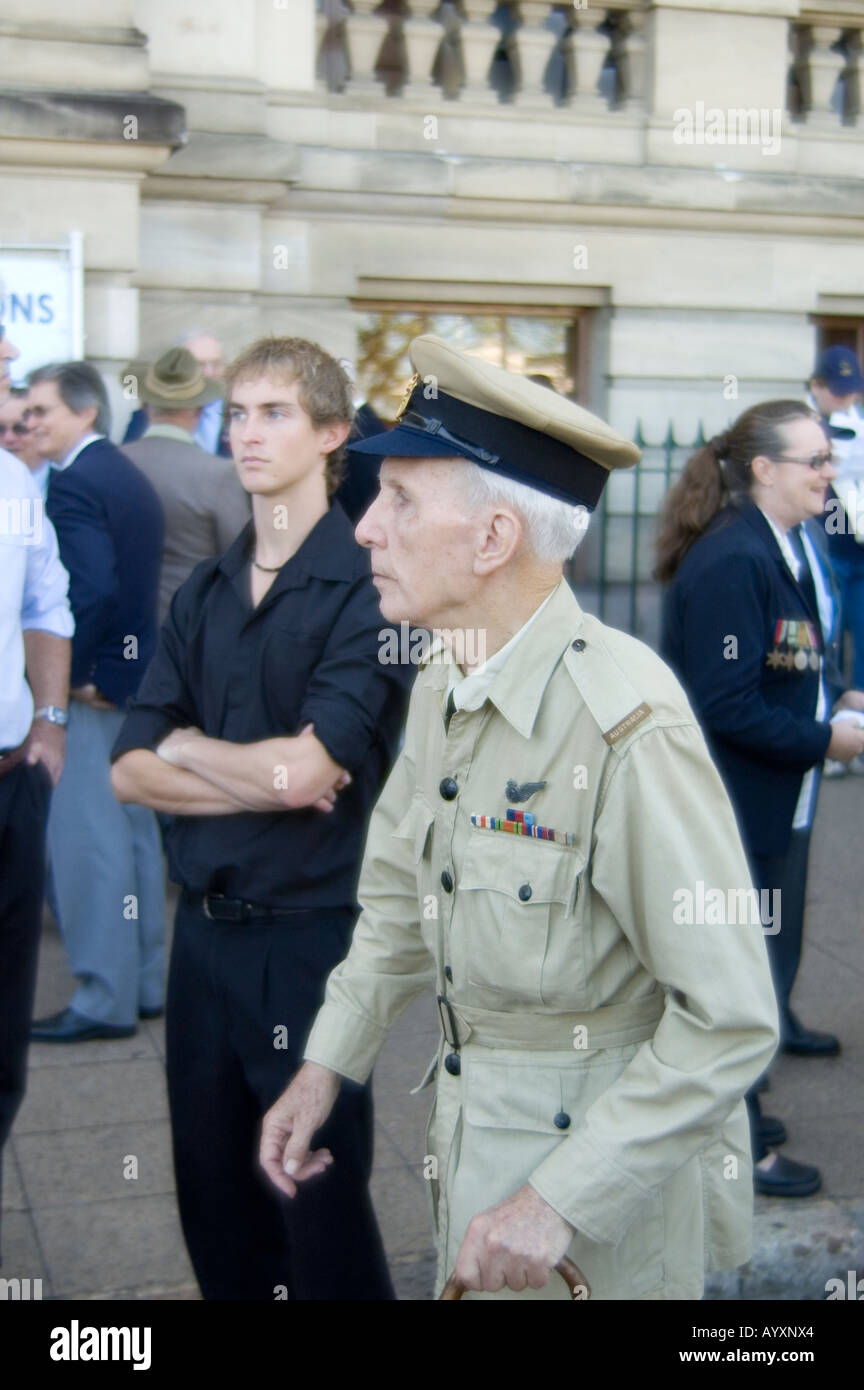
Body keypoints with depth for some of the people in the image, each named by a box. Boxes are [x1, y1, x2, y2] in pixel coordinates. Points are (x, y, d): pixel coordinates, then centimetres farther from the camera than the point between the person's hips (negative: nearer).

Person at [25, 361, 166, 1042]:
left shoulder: (73, 482, -16)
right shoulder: (131, 477, 13)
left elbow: (91, 587, -27)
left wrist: (72, 674, -16)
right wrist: (114, 666, 9)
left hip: (91, 686, -9)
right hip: (137, 677, 9)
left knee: (85, 839, -2)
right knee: (134, 830, 14)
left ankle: (104, 1000, 5)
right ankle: (144, 983, 24)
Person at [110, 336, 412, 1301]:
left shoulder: (364, 588, -12)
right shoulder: (201, 594, 7)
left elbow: (307, 771, -20)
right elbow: (131, 771, 2)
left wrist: (185, 746, -3)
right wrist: (259, 779, -13)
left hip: (310, 932, -6)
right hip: (204, 926, 6)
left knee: (319, 1205, 7)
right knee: (212, 1202, 16)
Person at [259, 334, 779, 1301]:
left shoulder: (627, 722, -28)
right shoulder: (442, 683, -2)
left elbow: (732, 1021, -25)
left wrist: (560, 1197, -24)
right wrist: (325, 1065, 6)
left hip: (611, 1147, -7)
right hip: (469, 1114, 7)